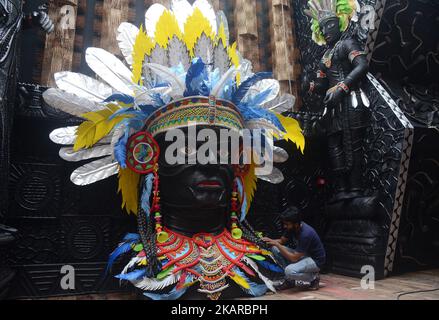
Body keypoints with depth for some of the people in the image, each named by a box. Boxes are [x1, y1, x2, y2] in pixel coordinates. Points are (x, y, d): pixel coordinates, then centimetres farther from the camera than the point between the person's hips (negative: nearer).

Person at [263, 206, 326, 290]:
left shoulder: (306, 234, -32)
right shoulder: (291, 227, -8)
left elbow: (294, 258, -30)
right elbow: (282, 240, 7)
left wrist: (277, 244, -27)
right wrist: (270, 240, -15)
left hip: (315, 260, -8)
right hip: (302, 255, 8)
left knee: (290, 271, -34)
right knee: (275, 249, -9)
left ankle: (313, 277, -4)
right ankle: (289, 280, 2)